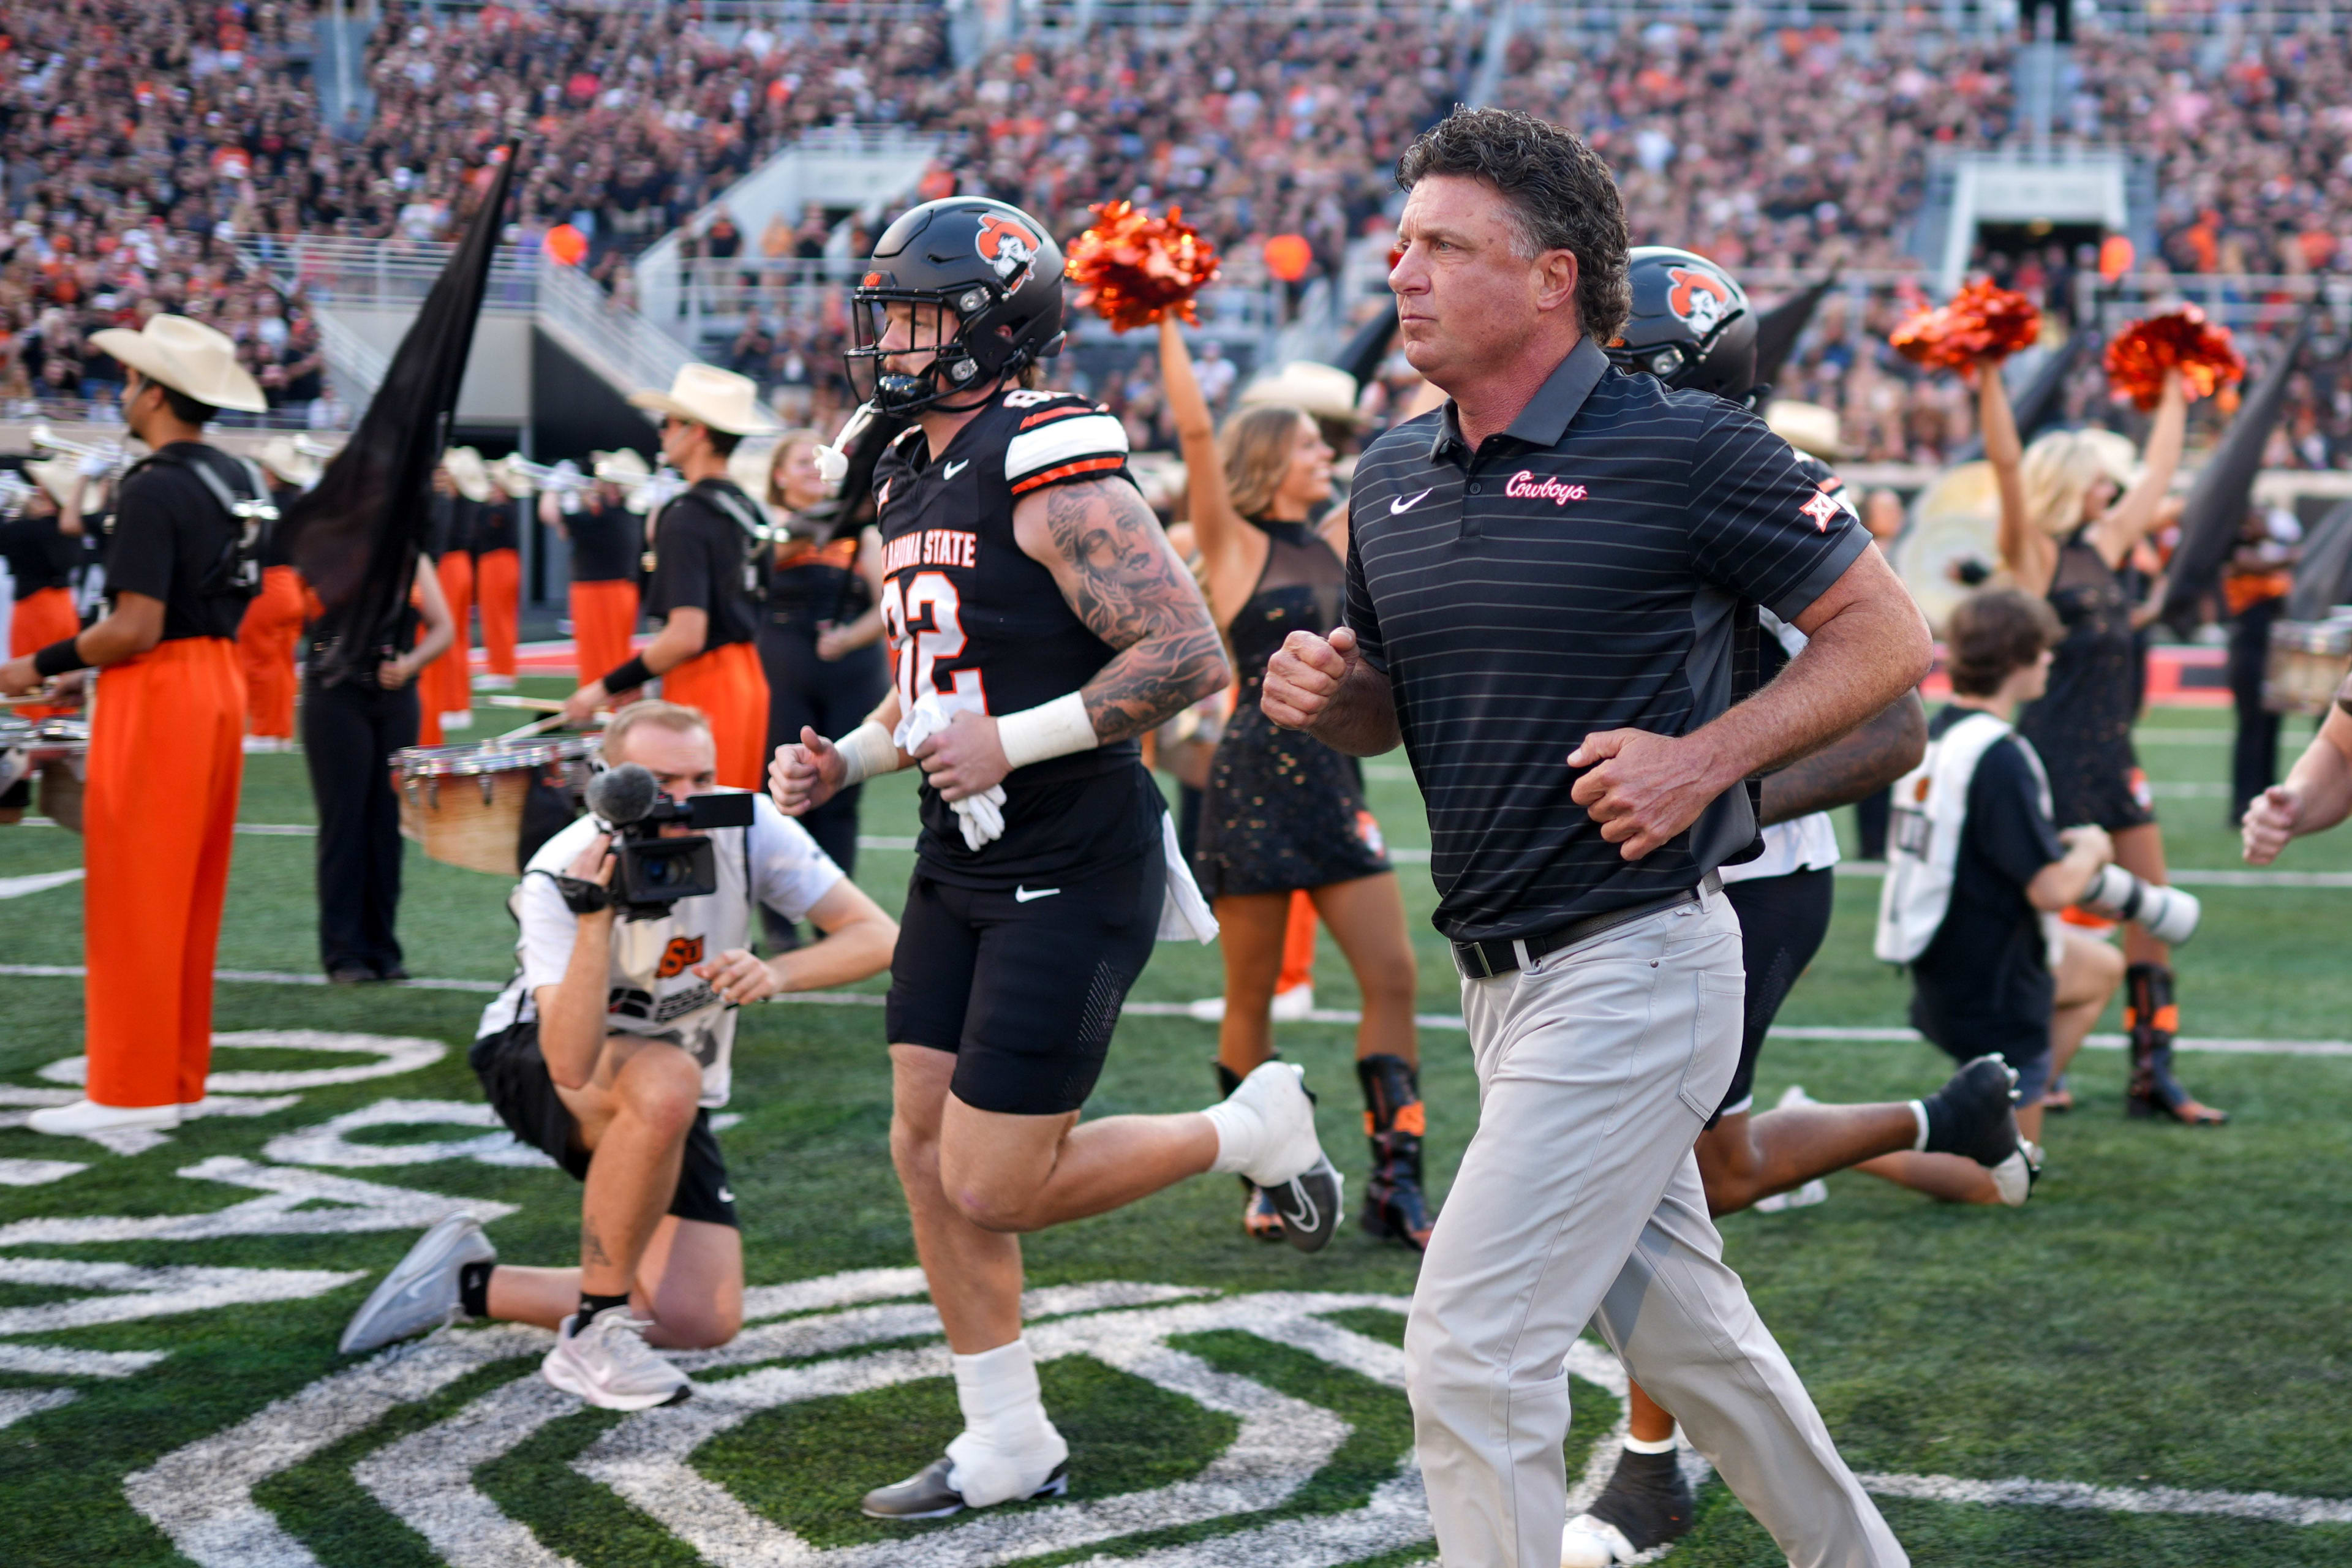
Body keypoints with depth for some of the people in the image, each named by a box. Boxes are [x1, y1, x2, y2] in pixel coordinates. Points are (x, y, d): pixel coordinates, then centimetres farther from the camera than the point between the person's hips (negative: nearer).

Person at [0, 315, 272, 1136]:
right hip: (222, 683, 9)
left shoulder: (154, 490, -17)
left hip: (156, 693, -9)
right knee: (191, 899, 13)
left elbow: (134, 630, -22)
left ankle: (130, 1091, 2)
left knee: (134, 901, -2)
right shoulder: (240, 481, 9)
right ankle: (179, 1077, 18)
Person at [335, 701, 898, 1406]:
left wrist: (776, 974, -39)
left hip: (666, 1107, 5)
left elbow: (878, 937, -21)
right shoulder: (560, 875, -28)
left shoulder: (747, 827, -18)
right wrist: (595, 918, -48)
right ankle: (592, 1336, -24)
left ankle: (472, 1283, 8)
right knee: (667, 1081, -40)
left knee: (703, 1322, -11)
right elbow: (572, 1064, -38)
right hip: (535, 1063, -4)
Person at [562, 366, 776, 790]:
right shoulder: (744, 506, 10)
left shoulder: (687, 517, -16)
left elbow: (686, 637, -23)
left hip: (704, 690, -9)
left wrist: (606, 689, -17)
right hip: (747, 673, 9)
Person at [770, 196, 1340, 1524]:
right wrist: (849, 760, 8)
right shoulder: (914, 481, 12)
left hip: (1070, 875, -9)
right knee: (927, 1151, 8)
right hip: (964, 866, 9)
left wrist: (1013, 741, -25)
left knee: (996, 1189, -7)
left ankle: (1256, 1128, 14)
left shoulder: (1056, 476, -17)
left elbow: (1191, 655, -24)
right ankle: (1010, 1447, 20)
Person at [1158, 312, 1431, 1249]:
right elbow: (1196, 432, -14)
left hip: (1334, 783, 5)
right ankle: (1264, 1181, 17)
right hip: (1253, 783, -5)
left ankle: (1395, 1185, -3)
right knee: (1251, 997, 4)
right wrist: (1168, 328, -17)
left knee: (1392, 975, -5)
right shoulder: (1236, 545, -3)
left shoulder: (1339, 542, 13)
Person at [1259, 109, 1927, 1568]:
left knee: (1473, 1351, -11)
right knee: (1681, 1326, 20)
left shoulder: (1685, 451, -12)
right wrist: (1328, 692, -3)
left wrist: (1704, 757, -18)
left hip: (1637, 966, -8)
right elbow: (1391, 709, 21)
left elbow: (1887, 637, -7)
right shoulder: (1395, 475, 9)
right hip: (1501, 975, 8)